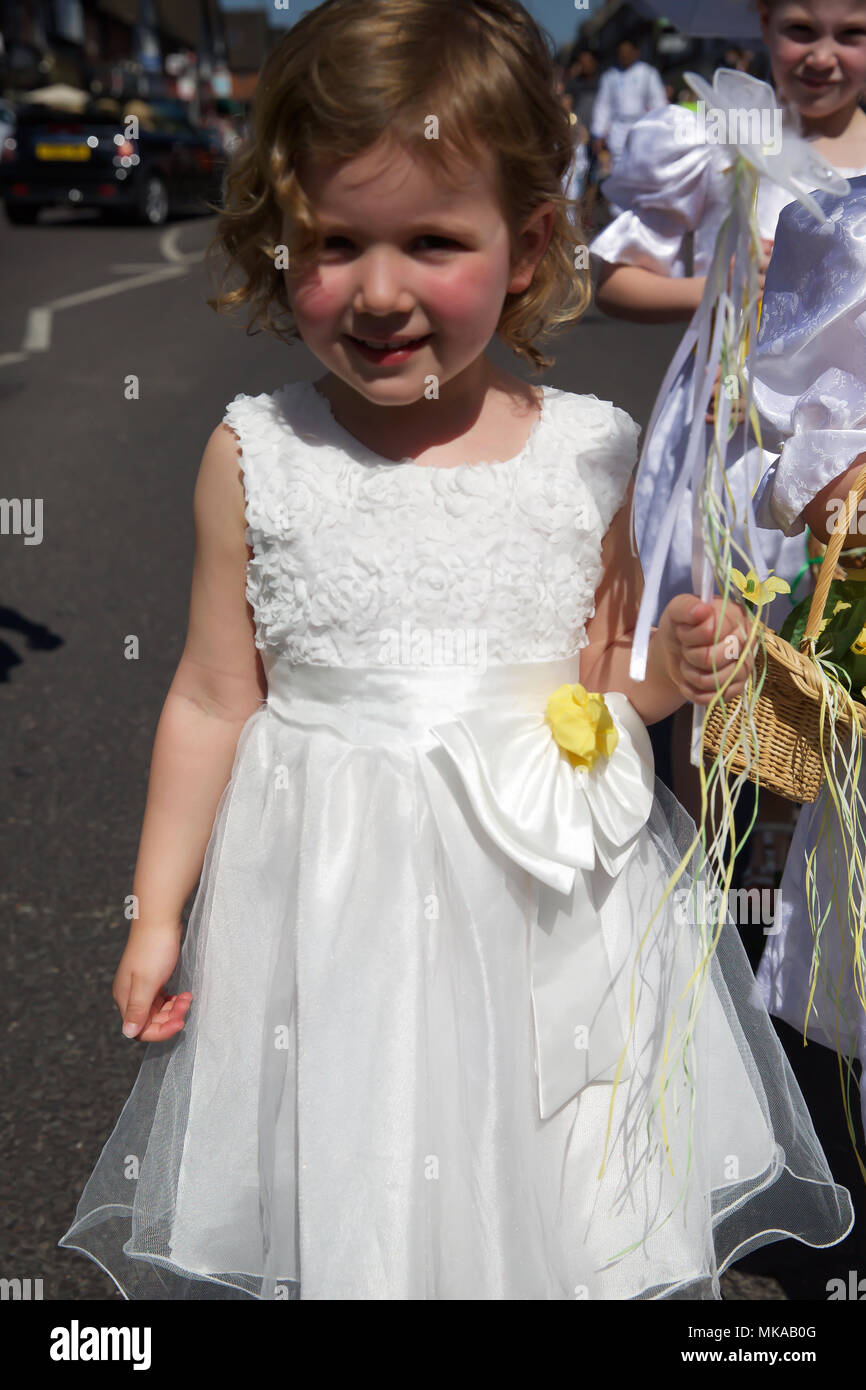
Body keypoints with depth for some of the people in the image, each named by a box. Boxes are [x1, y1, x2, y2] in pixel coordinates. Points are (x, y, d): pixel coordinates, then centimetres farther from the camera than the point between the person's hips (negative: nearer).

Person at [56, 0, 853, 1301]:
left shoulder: (591, 450, -6)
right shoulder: (258, 456, -8)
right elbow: (215, 700, 0)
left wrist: (668, 672, -13)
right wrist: (157, 911, 4)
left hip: (552, 891, 1)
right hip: (334, 896, 0)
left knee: (568, 1204, 14)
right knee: (342, 1214, 13)